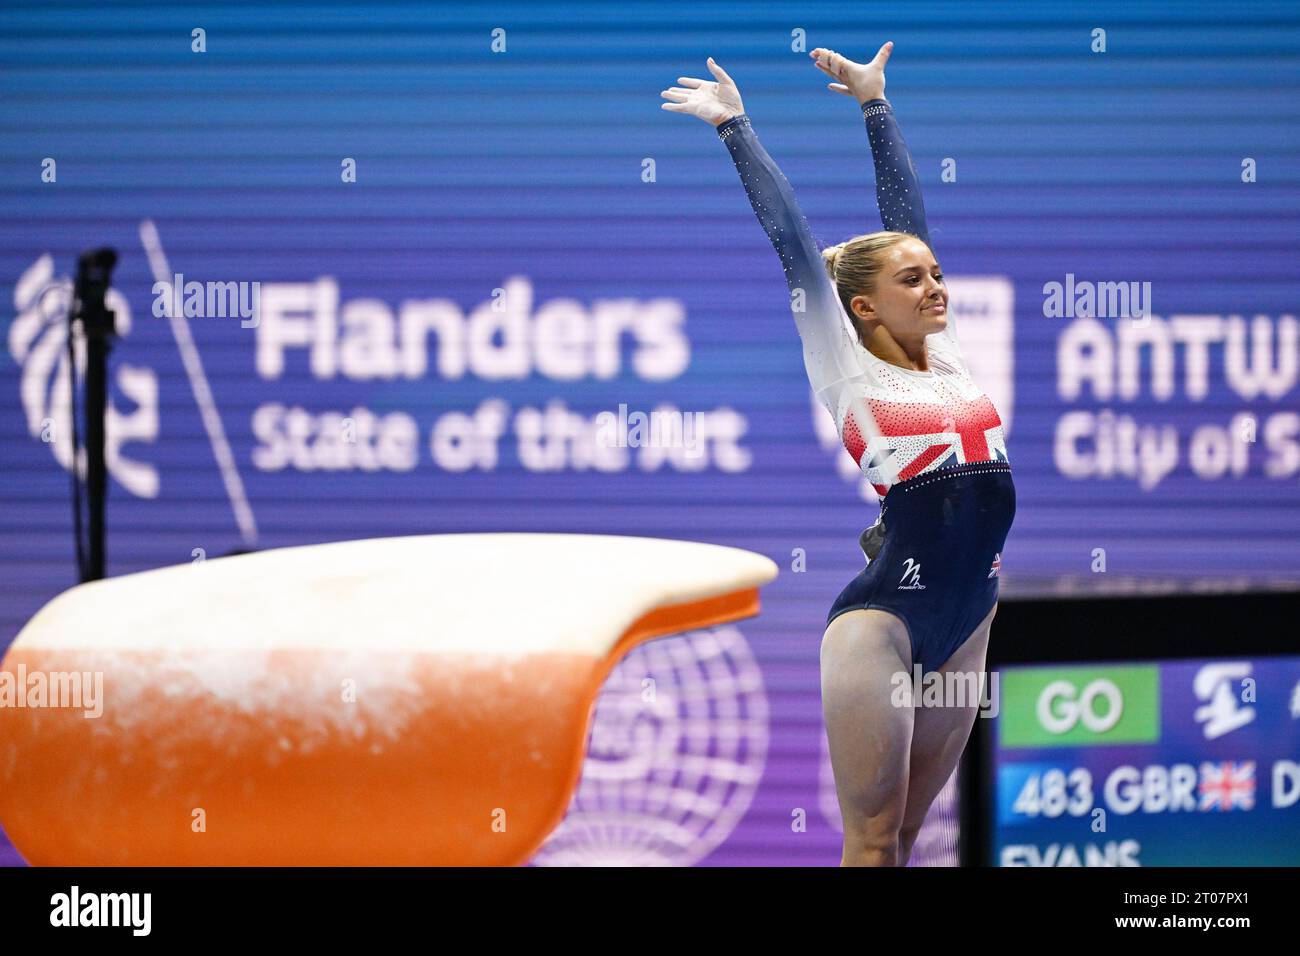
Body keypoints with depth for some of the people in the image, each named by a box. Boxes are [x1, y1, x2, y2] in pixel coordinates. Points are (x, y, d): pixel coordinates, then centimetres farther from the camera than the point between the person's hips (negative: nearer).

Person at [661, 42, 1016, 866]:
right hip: (885, 613, -6)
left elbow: (905, 211, 17)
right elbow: (792, 239, -1)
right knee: (872, 842, -4)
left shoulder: (947, 357, 12)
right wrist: (736, 128, 3)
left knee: (905, 835, 10)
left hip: (967, 621, 6)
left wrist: (875, 104, 20)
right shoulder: (850, 373, -2)